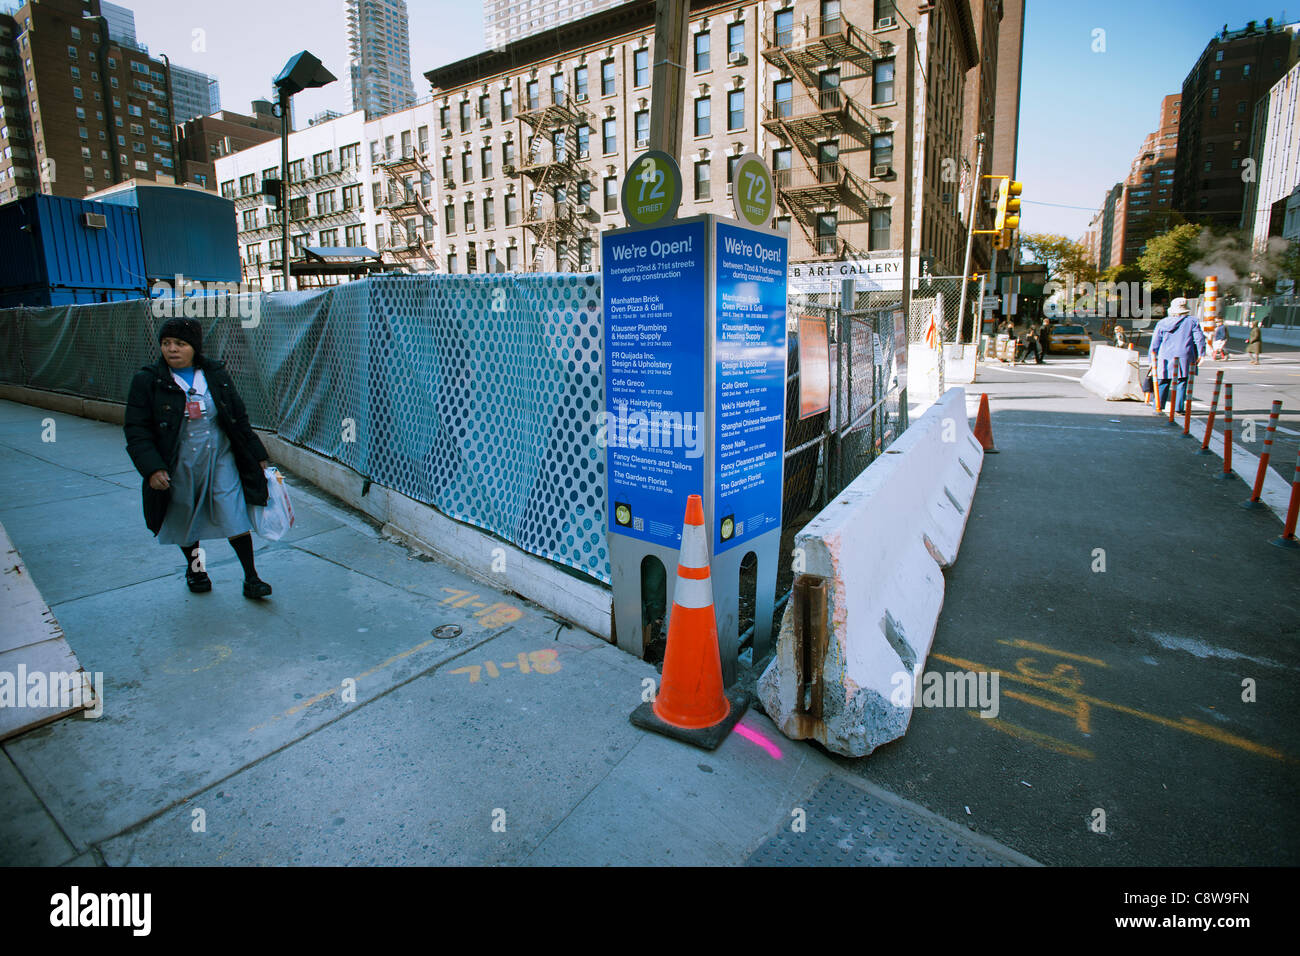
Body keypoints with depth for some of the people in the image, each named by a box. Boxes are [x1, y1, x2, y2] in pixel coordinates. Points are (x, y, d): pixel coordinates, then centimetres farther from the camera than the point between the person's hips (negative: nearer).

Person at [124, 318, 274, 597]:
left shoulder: (216, 374, 1)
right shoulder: (147, 381, -5)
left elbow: (239, 417, 8)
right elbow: (136, 431, -6)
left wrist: (257, 453, 10)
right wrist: (152, 468, -19)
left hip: (220, 461, 0)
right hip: (178, 467, 0)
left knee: (234, 517, -5)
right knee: (185, 520, 16)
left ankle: (251, 578, 4)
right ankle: (194, 568, 41)